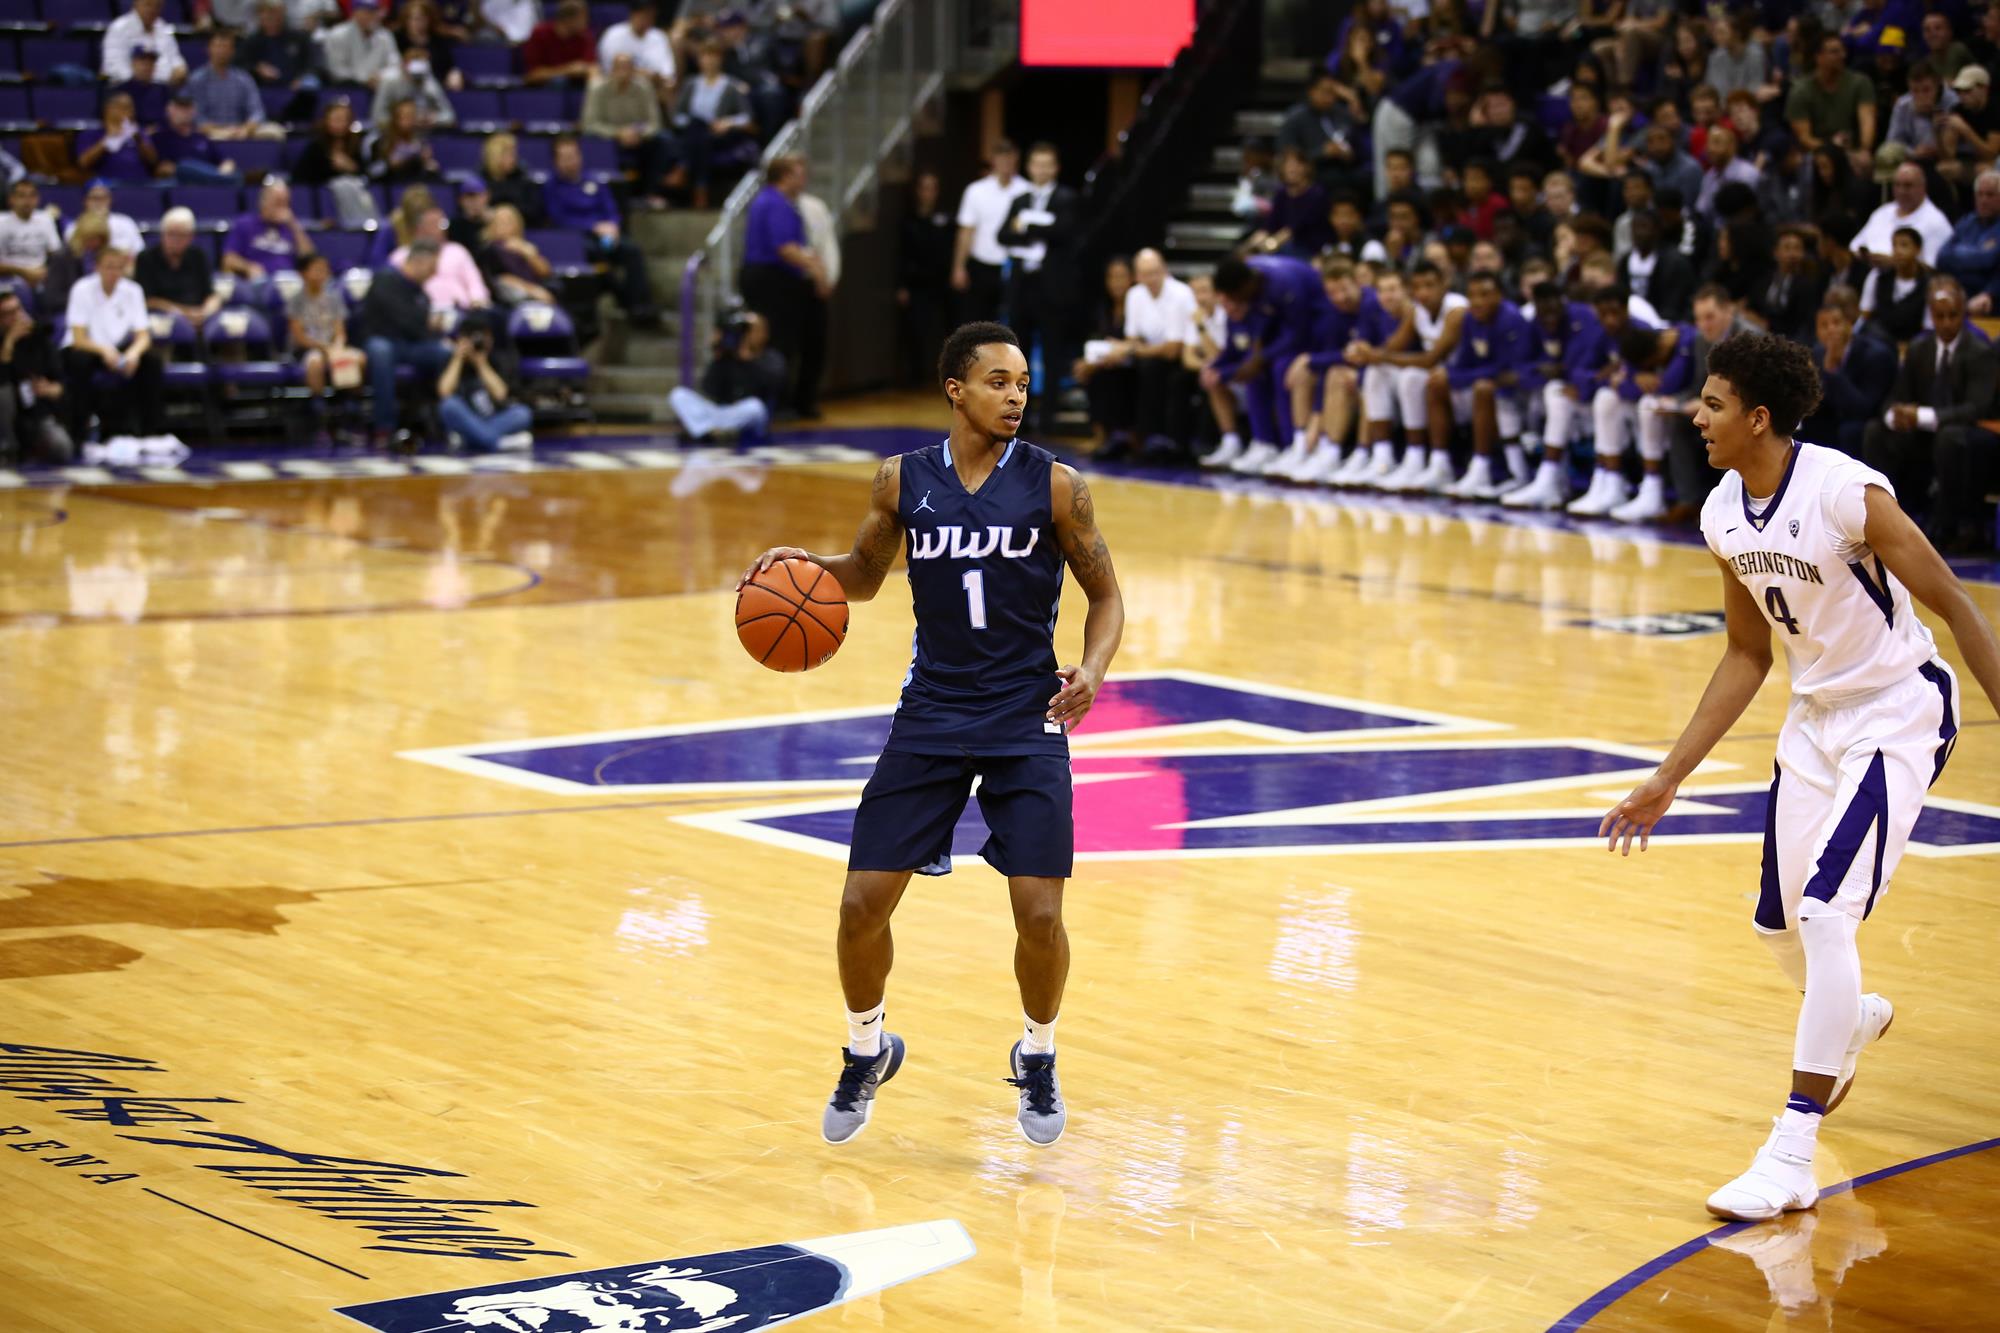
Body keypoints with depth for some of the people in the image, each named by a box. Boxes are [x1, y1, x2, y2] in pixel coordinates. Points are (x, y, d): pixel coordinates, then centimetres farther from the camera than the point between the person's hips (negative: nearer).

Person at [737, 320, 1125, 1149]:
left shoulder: (1053, 485, -7)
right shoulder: (903, 482, 0)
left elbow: (1105, 595, 1)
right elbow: (864, 576, 17)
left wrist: (1092, 668, -18)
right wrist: (806, 563, -5)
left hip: (1027, 721, -2)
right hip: (931, 715, 2)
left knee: (1039, 915, -9)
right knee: (863, 903, -3)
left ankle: (1037, 1057, 20)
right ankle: (867, 1051, 25)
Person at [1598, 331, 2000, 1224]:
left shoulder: (1849, 494, -26)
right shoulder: (1725, 514, -3)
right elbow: (1748, 655, 9)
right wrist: (1668, 778, 8)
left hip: (1901, 712, -7)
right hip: (1815, 715, 8)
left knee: (1825, 911, -19)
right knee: (1780, 924, 15)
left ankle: (1792, 1154, -15)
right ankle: (1850, 1020, 52)